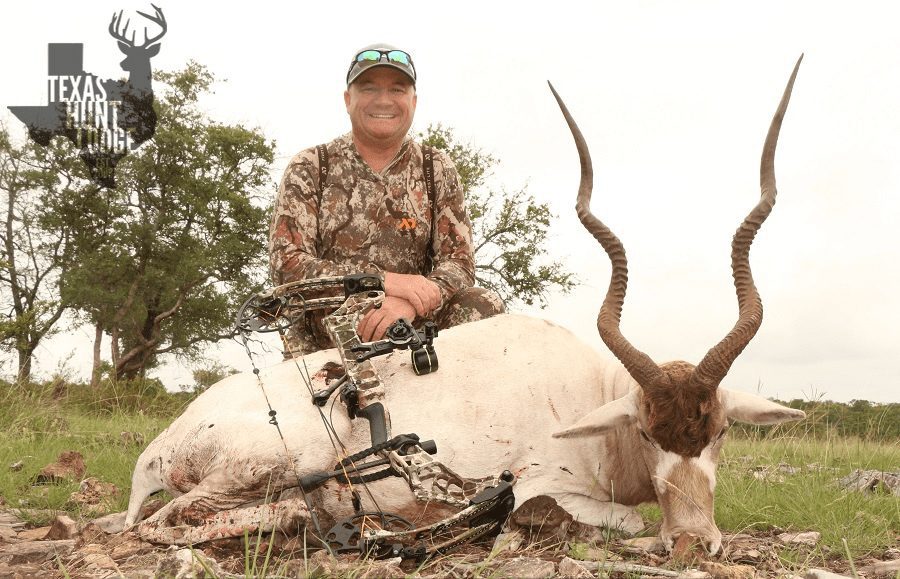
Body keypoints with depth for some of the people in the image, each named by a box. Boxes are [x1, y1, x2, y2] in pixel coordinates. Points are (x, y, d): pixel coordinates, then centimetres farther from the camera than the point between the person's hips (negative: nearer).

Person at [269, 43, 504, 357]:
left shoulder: (438, 170, 7)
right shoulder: (307, 169, 1)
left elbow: (459, 261, -1)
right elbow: (285, 264, -10)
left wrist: (409, 303, -25)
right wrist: (384, 280, -23)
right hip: (322, 343, -2)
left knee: (484, 306, -23)